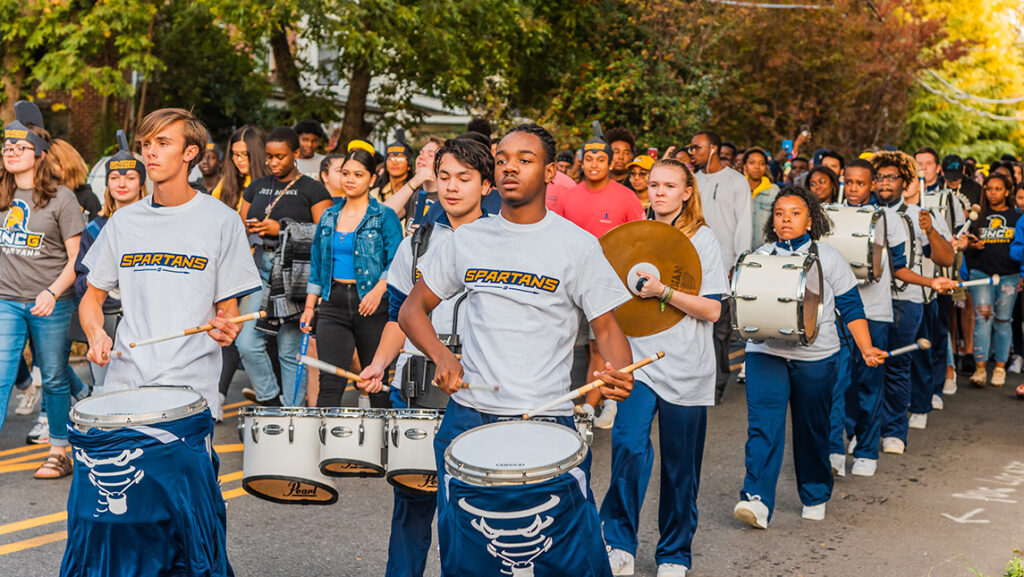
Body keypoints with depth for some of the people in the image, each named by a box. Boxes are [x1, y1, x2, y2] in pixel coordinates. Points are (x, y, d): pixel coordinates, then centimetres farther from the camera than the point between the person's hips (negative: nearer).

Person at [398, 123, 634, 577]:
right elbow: (413, 309, 15)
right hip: (467, 418, 3)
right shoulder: (467, 240, 8)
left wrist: (619, 372, -21)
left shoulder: (577, 245, 0)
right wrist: (442, 356, -4)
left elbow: (607, 327, 1)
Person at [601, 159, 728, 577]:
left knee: (679, 466, 6)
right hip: (639, 359, 2)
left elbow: (712, 309, -9)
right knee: (628, 444, -19)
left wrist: (663, 291, -19)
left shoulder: (702, 240, -1)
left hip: (686, 369, -2)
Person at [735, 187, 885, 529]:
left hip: (815, 356, 0)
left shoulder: (827, 258, 4)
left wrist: (866, 348, -5)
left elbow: (851, 307, 4)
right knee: (762, 426, -13)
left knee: (812, 429, 10)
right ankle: (757, 501, -20)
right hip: (765, 353, 1)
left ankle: (815, 496, 30)